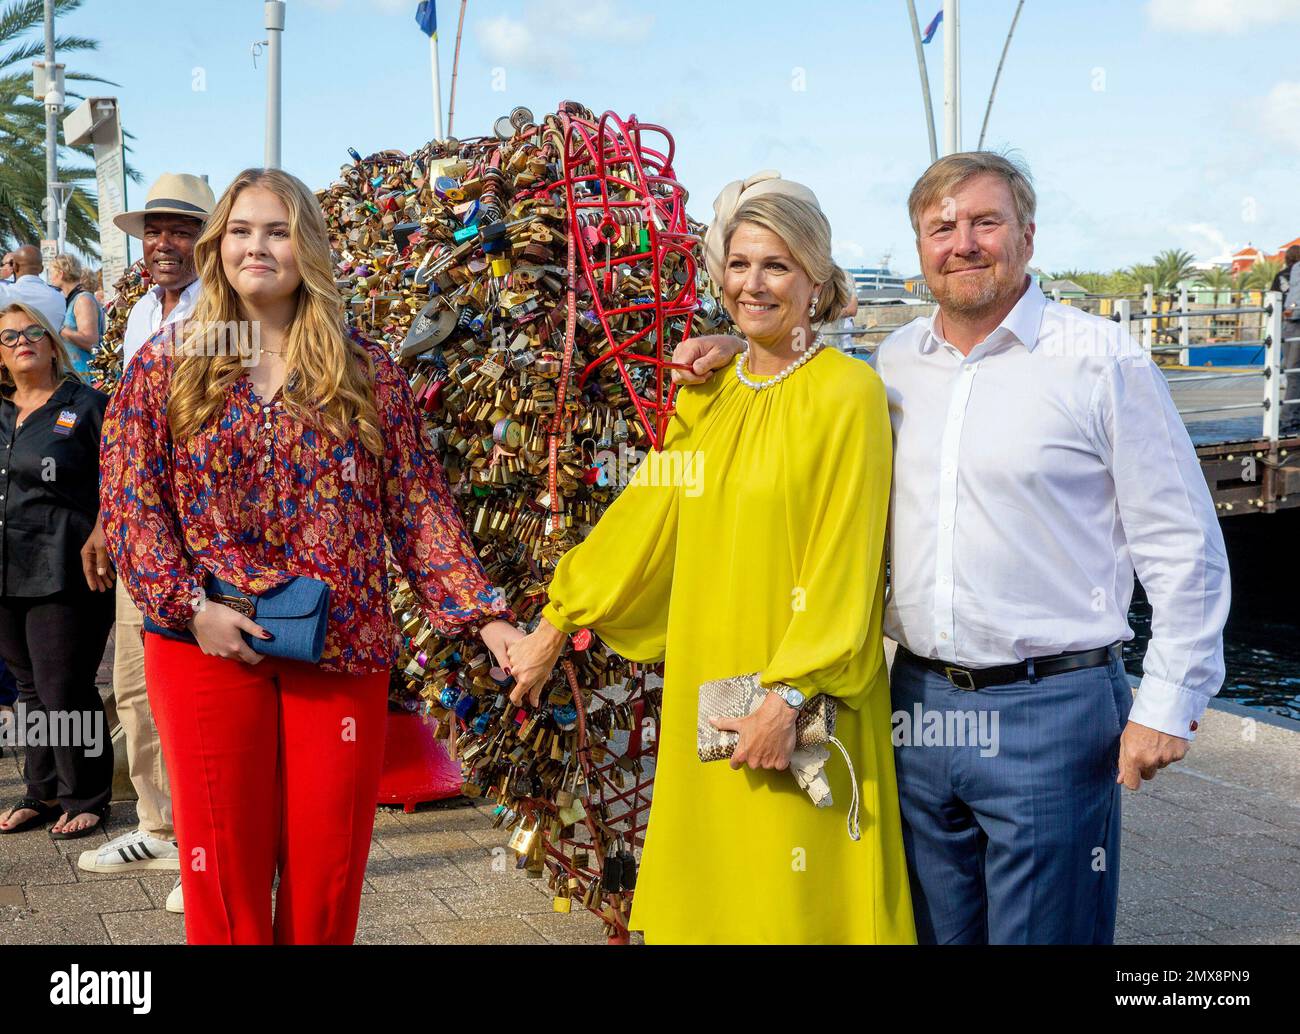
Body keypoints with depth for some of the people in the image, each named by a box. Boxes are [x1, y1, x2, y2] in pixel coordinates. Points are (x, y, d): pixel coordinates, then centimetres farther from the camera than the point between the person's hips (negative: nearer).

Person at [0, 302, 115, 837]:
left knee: (65, 691, -5)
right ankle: (44, 792, 26)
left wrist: (101, 536, -15)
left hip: (64, 572, -6)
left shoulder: (86, 405, -2)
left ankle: (84, 799, 10)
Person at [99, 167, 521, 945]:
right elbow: (129, 501, 1)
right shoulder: (167, 365, 5)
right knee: (225, 869, 6)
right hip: (207, 647, 0)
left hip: (343, 650, 1)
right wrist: (190, 604, -13)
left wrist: (485, 616, -7)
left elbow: (420, 507, 2)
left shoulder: (367, 371, 5)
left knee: (328, 870, 7)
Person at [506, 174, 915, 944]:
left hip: (800, 711, -6)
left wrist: (790, 696, -18)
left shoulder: (848, 392, -9)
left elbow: (842, 565, -13)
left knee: (794, 899, 0)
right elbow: (646, 513, 15)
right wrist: (556, 626, 17)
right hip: (703, 692, 6)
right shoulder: (710, 394, 10)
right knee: (708, 888, 12)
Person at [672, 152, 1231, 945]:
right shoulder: (895, 360, 8)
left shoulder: (1103, 360, -7)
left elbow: (1183, 547, -5)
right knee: (932, 929, 17)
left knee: (1041, 931, 5)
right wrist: (742, 353, 13)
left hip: (1050, 709, -5)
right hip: (920, 701, 5)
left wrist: (1169, 704, -8)